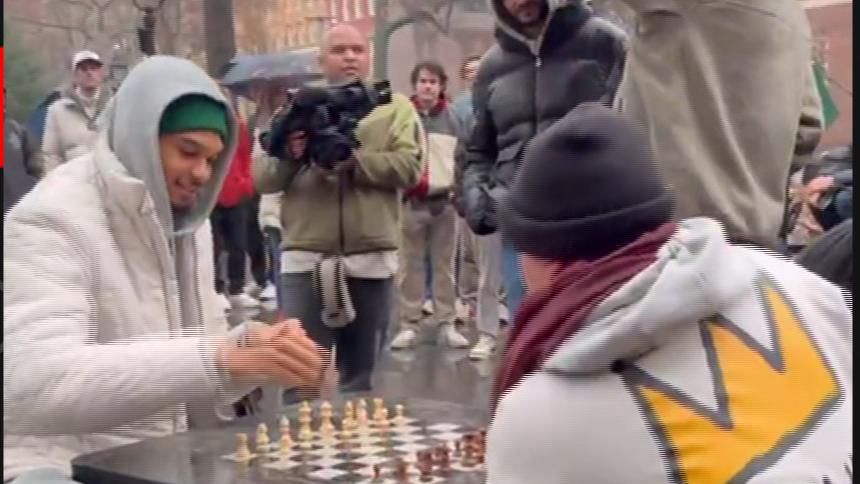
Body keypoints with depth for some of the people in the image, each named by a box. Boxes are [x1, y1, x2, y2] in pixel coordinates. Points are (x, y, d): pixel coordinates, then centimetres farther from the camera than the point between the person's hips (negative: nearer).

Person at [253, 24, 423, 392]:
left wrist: (354, 161, -17)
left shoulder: (395, 107, 10)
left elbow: (409, 168, -5)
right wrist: (288, 157, -16)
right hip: (306, 258, 0)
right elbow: (261, 178, 5)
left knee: (360, 372, 12)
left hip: (370, 258, 0)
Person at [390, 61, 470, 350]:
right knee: (410, 266, 2)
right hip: (411, 201, -1)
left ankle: (447, 325, 11)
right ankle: (409, 325, 8)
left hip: (445, 200, 1)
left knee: (445, 266, 6)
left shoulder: (453, 118, 6)